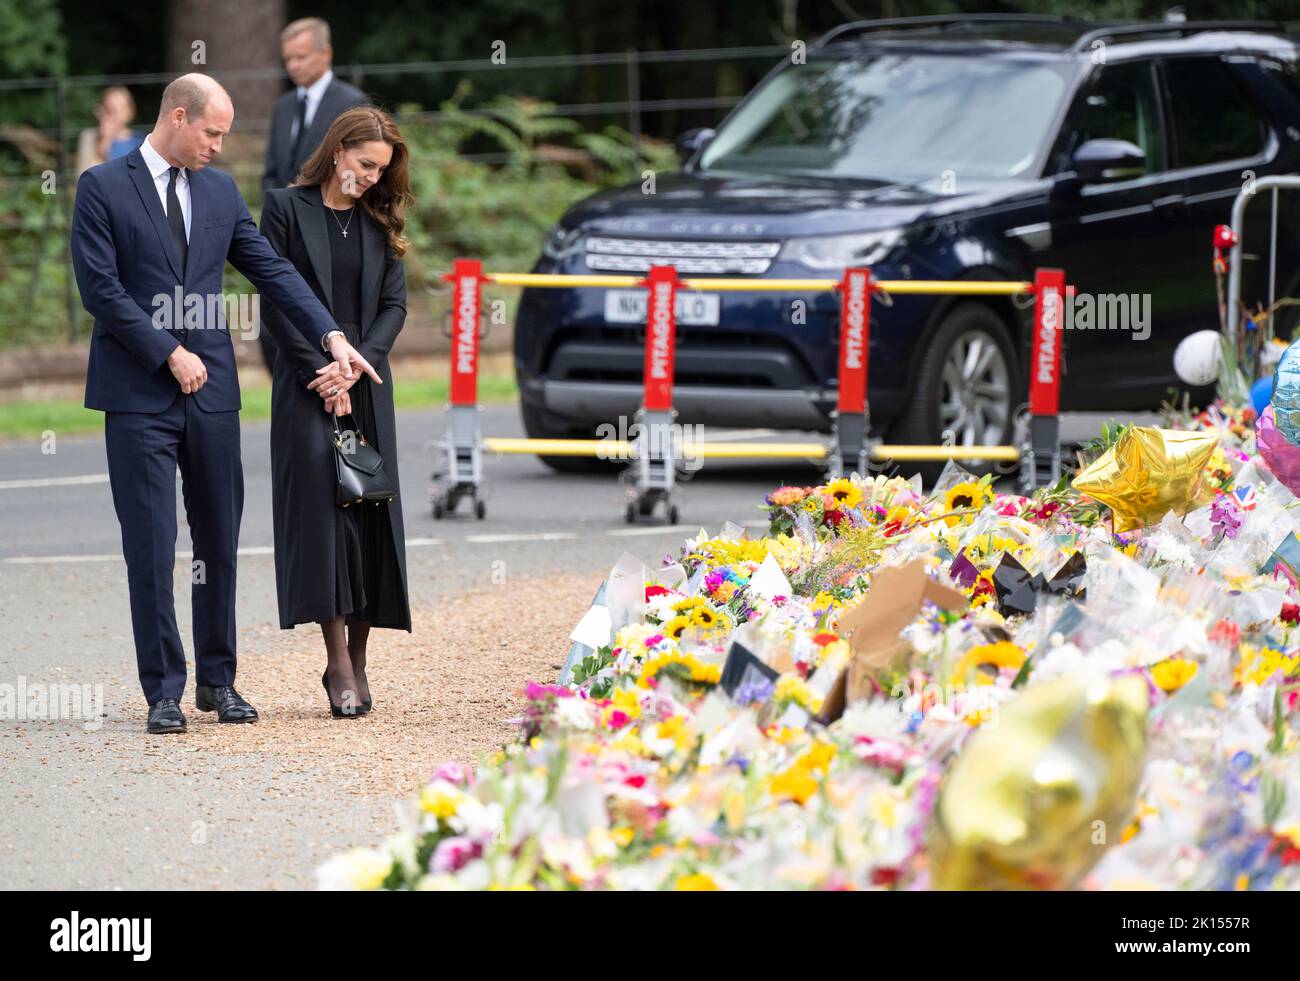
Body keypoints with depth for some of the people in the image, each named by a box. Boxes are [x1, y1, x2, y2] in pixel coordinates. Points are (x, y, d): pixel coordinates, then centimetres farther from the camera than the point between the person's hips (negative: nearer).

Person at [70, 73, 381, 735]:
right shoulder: (103, 188, -4)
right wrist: (171, 354, -12)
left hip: (210, 389, 5)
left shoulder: (221, 190, 11)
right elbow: (100, 288, -10)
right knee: (151, 547, -4)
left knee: (219, 542, 9)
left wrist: (331, 336, -2)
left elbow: (272, 271, 10)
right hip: (138, 395, -5)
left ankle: (218, 679, 20)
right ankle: (164, 691, 2)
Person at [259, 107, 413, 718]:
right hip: (307, 385, -4)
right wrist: (322, 374, -11)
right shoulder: (287, 209, -2)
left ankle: (357, 658, 5)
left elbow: (394, 304, 7)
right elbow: (275, 305, -5)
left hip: (367, 386, 4)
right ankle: (337, 662, -14)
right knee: (324, 508, -12)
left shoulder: (380, 220, 11)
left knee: (371, 513, 0)